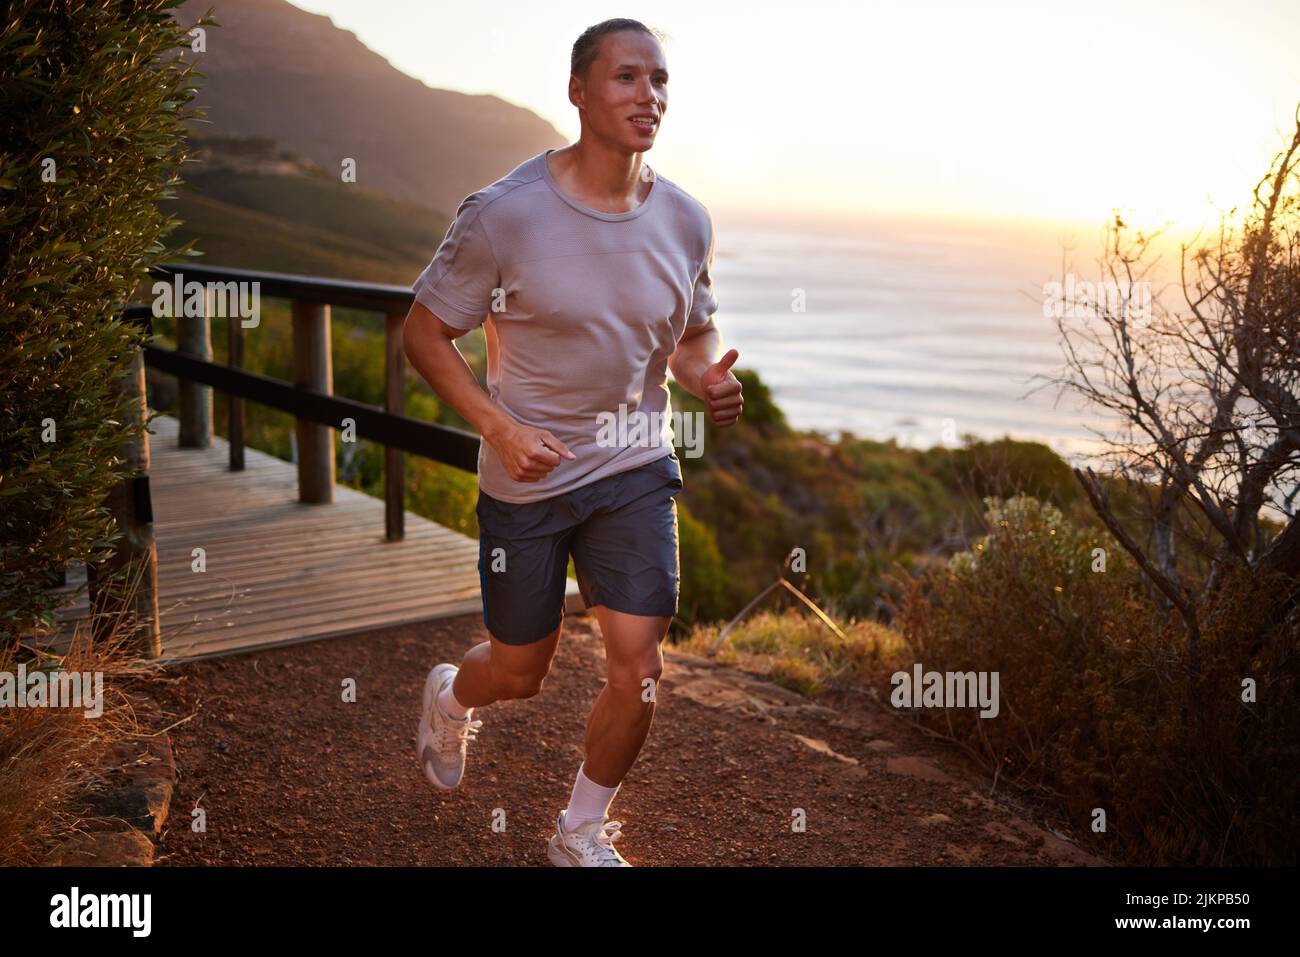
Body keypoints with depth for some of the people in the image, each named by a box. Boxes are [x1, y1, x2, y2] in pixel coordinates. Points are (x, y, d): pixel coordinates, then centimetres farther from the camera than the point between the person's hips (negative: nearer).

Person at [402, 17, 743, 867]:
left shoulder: (685, 220, -3)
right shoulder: (505, 214, -16)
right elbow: (424, 332, -8)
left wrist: (710, 381, -12)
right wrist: (499, 428, -21)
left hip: (637, 471, 3)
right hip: (527, 474, -3)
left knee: (639, 669, -3)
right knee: (522, 672, 12)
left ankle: (583, 836, 25)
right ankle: (451, 696, 52)